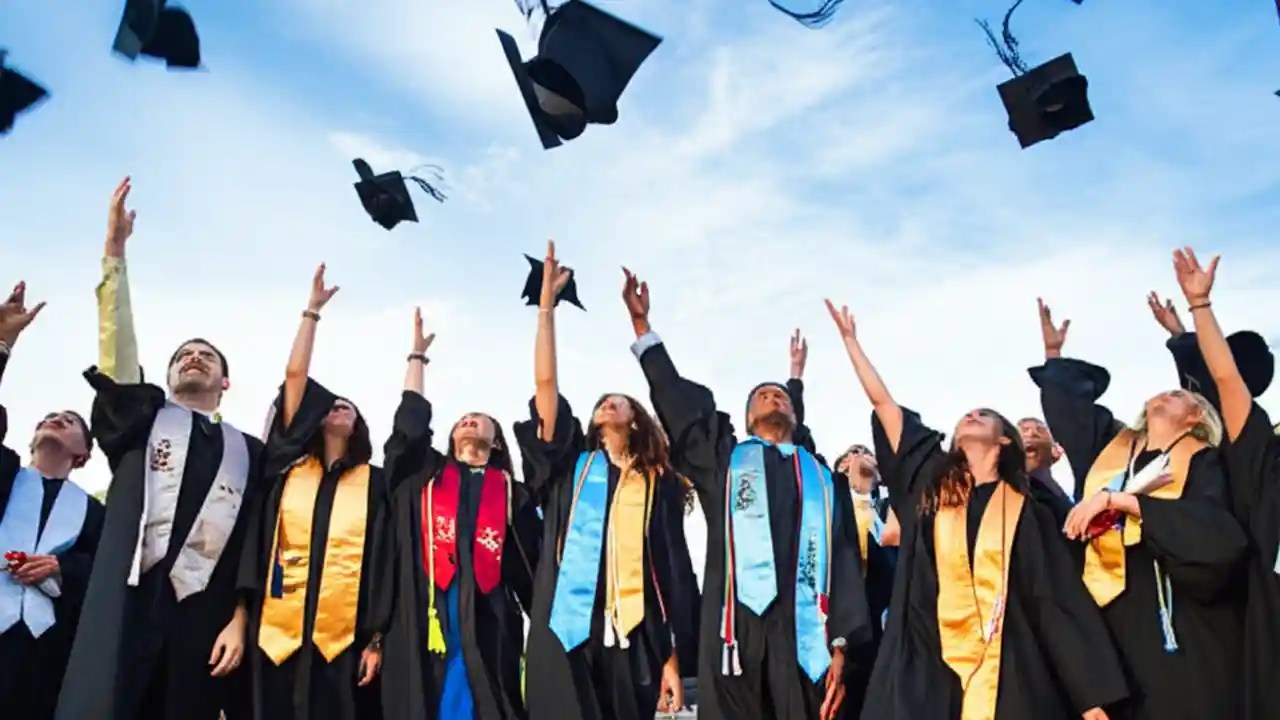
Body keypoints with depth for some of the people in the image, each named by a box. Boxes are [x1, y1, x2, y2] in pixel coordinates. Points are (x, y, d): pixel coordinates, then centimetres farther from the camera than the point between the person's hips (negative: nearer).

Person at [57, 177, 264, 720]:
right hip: (127, 601, -1)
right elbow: (116, 348, 6)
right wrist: (115, 248, -1)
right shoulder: (141, 417, 19)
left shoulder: (248, 451, 17)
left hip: (204, 611, 1)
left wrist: (239, 620, 0)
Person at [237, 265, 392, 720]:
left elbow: (380, 562, 5)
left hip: (343, 639, -1)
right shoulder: (288, 464, 12)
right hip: (278, 633, 1)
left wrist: (376, 638, -1)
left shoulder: (373, 482, 10)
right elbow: (295, 375, 9)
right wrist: (313, 308, 14)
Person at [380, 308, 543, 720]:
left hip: (488, 625, 0)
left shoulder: (512, 493, 18)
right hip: (426, 618, 1)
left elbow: (532, 566, 11)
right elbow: (411, 418, 14)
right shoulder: (425, 474, 22)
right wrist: (417, 355, 26)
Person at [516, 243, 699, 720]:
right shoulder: (570, 465, 14)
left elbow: (674, 567, 8)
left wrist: (674, 657, 1)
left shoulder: (658, 484, 12)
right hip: (566, 633, 0)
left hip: (632, 638, 0)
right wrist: (547, 304, 3)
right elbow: (545, 383, 5)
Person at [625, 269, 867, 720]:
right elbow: (676, 400, 13)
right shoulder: (724, 459, 20)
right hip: (735, 627, -1)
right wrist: (641, 323, 11)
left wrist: (840, 644, 0)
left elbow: (845, 562, 12)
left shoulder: (822, 480, 20)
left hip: (804, 632, 1)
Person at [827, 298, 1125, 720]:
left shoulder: (1026, 512, 5)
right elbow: (882, 403, 12)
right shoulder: (933, 487, 10)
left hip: (1009, 676, -2)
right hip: (929, 672, 2)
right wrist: (849, 338, 16)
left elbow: (1061, 602, 1)